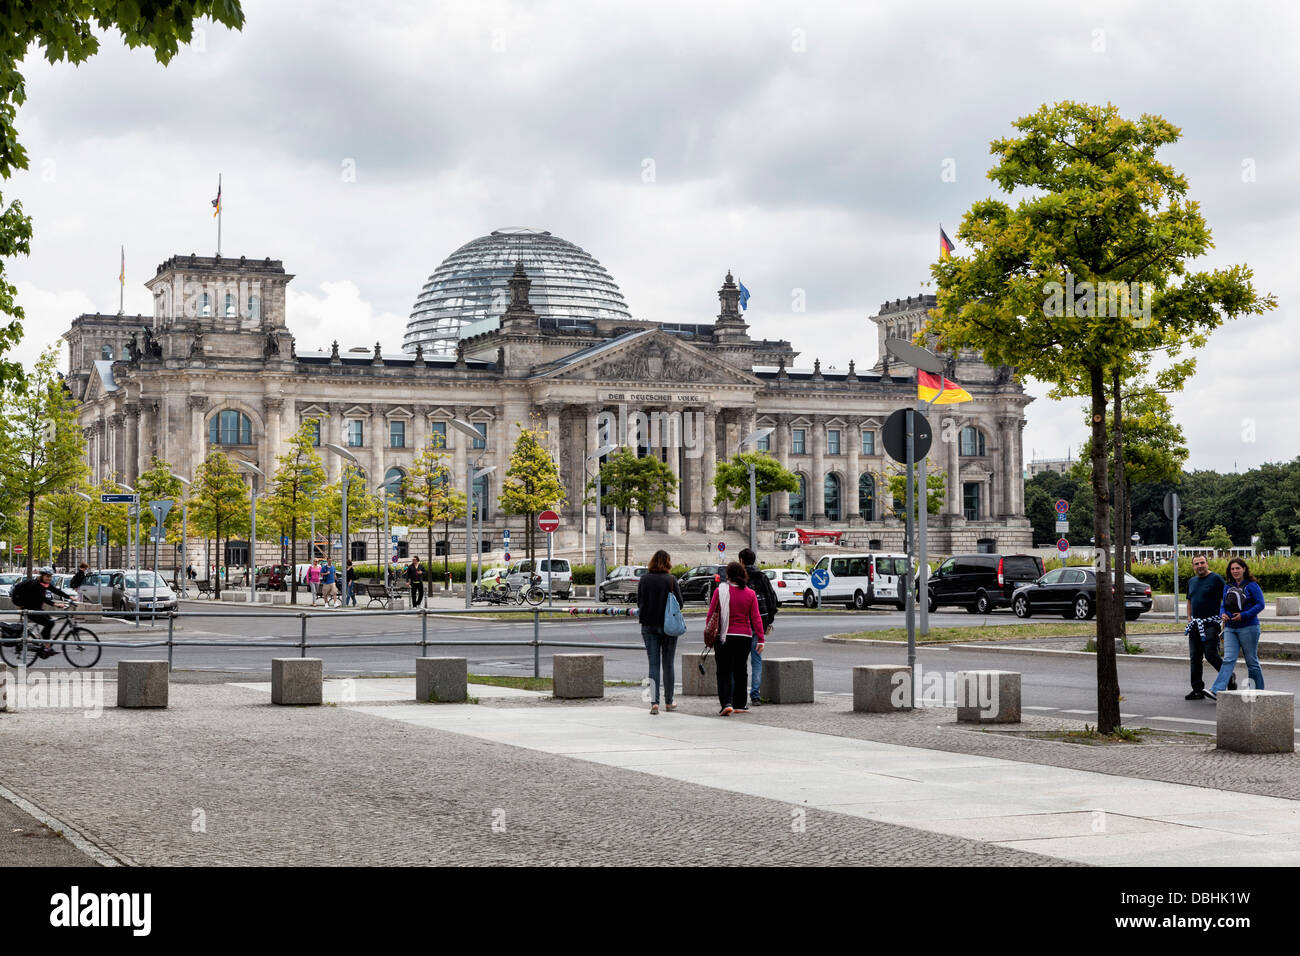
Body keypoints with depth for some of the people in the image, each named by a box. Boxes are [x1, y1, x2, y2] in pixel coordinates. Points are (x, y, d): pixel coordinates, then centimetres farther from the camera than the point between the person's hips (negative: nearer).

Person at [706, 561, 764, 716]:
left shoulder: (720, 591, -6)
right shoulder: (750, 594, 0)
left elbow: (711, 614, -2)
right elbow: (756, 619, -2)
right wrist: (761, 639, 1)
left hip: (724, 637, -2)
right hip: (744, 637, 2)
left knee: (724, 672, 0)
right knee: (740, 670, 16)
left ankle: (727, 703, -17)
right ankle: (739, 705, 21)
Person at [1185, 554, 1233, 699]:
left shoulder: (1216, 579, -5)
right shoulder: (1191, 582, 16)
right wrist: (1189, 619, 15)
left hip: (1211, 624, -7)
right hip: (1195, 625, 7)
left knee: (1211, 655, -12)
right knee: (1195, 657, 4)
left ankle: (1229, 678, 10)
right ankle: (1197, 690, 9)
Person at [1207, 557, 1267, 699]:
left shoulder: (1252, 586, -4)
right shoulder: (1228, 588, 14)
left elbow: (1260, 604, -10)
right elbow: (1223, 606, 19)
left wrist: (1244, 615, -18)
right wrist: (1222, 614, -5)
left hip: (1248, 627, -5)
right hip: (1230, 628, 5)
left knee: (1252, 661, 4)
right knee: (1228, 659, -8)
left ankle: (1259, 691, 17)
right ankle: (1217, 691, -21)